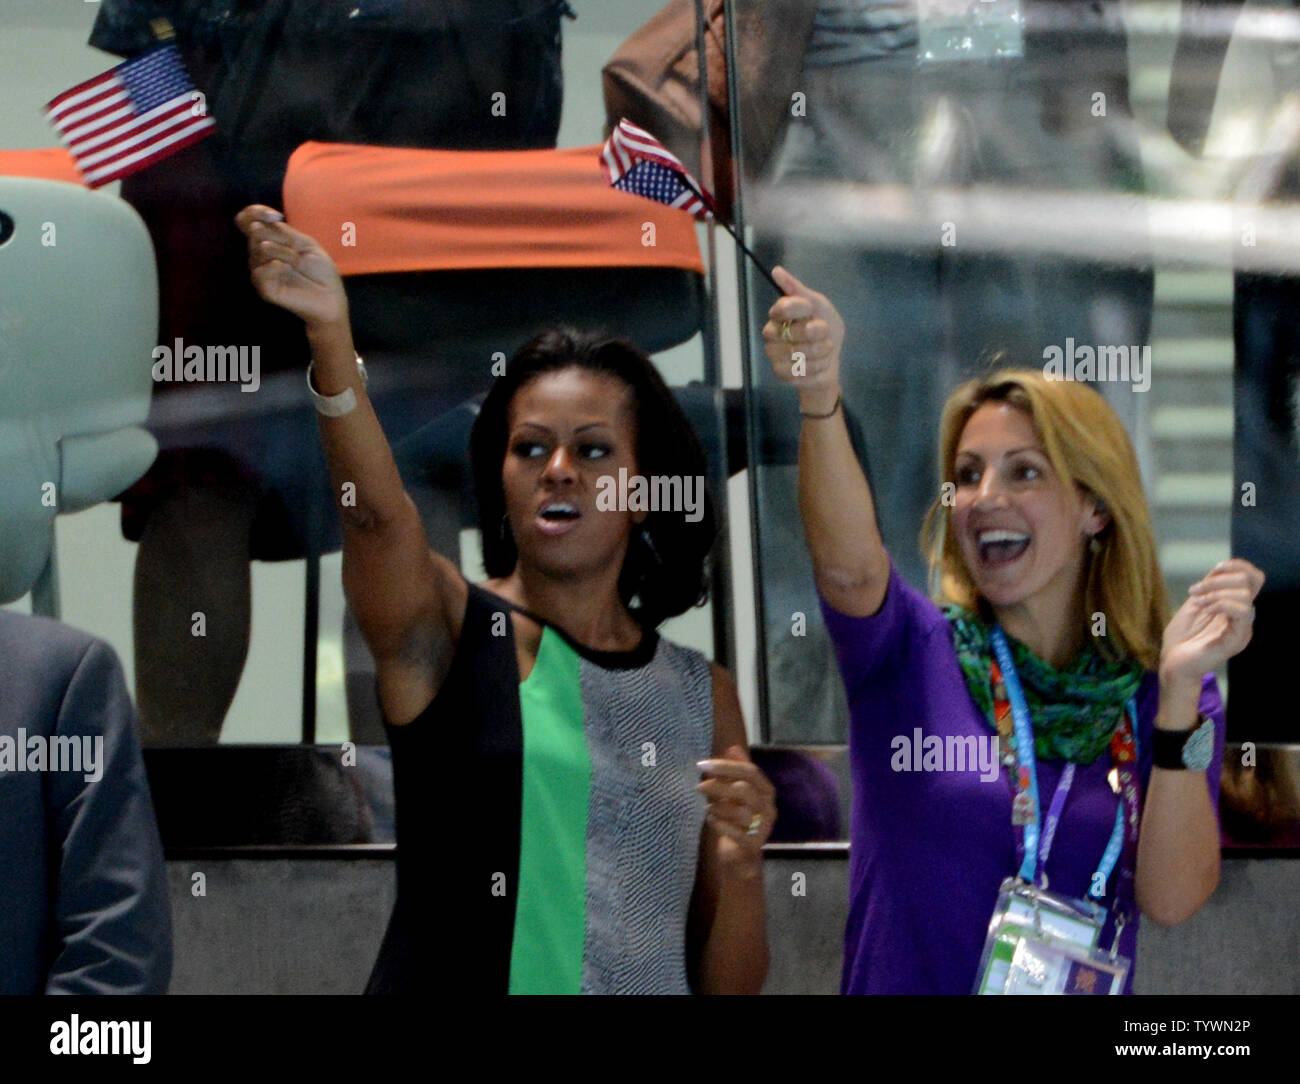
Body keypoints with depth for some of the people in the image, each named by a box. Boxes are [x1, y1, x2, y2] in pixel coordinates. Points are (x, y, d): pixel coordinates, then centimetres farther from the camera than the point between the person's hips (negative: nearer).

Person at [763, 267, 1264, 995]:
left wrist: (1181, 689, -15)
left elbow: (1171, 900, -7)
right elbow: (847, 564, -20)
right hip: (898, 982, 0)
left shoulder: (1160, 698, 5)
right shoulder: (912, 649, 1)